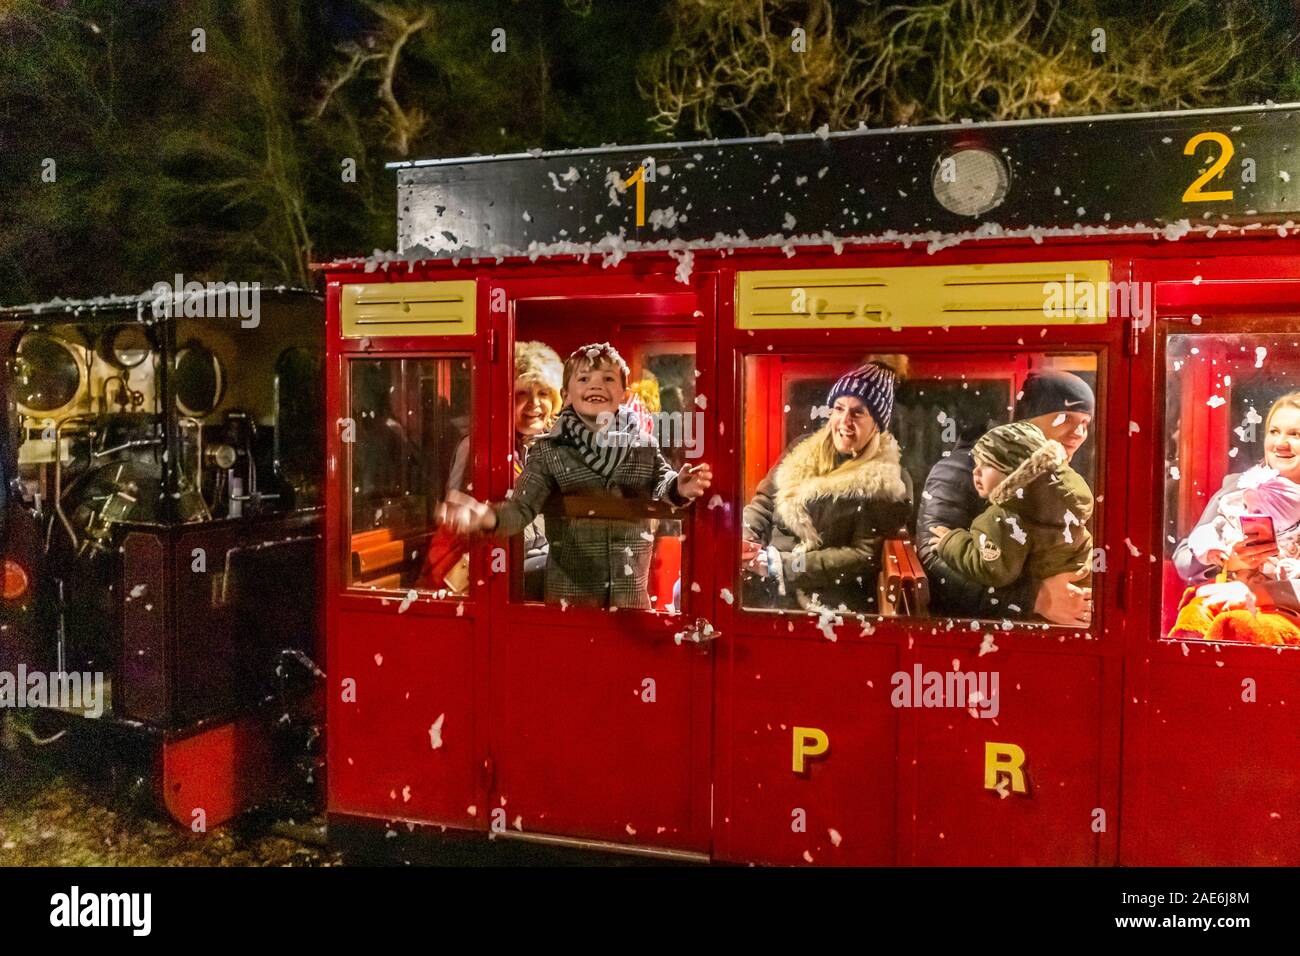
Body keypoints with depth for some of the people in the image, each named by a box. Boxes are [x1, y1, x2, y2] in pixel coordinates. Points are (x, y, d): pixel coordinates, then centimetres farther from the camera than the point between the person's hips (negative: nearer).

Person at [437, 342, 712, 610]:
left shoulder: (644, 445, 0)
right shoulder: (548, 451, -8)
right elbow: (522, 507, -14)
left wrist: (679, 488, -30)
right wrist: (488, 516, -38)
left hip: (631, 593, 2)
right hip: (571, 593, -2)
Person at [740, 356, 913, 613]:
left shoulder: (889, 483, -5)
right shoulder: (804, 451, 11)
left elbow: (863, 557, -11)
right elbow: (763, 504, 13)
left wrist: (778, 564, -17)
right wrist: (743, 542, -11)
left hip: (828, 594, -4)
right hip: (767, 578, 4)